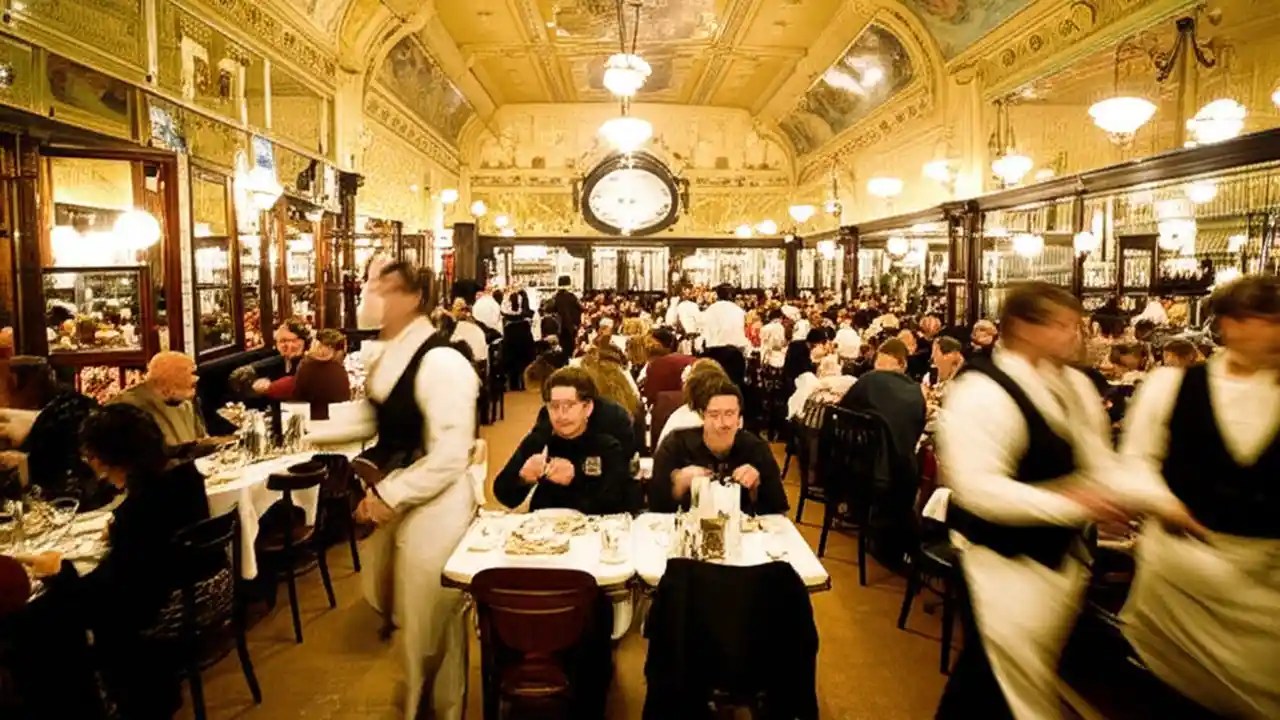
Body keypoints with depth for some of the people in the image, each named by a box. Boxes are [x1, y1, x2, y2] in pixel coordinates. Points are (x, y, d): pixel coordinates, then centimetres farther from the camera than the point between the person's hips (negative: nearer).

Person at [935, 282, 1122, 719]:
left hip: (1058, 552, 8)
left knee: (1036, 679, 25)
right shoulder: (980, 392, -24)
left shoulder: (1075, 386, 3)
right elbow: (977, 488, -30)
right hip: (1004, 559, -8)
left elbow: (1099, 464, 8)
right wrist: (1067, 505, -32)